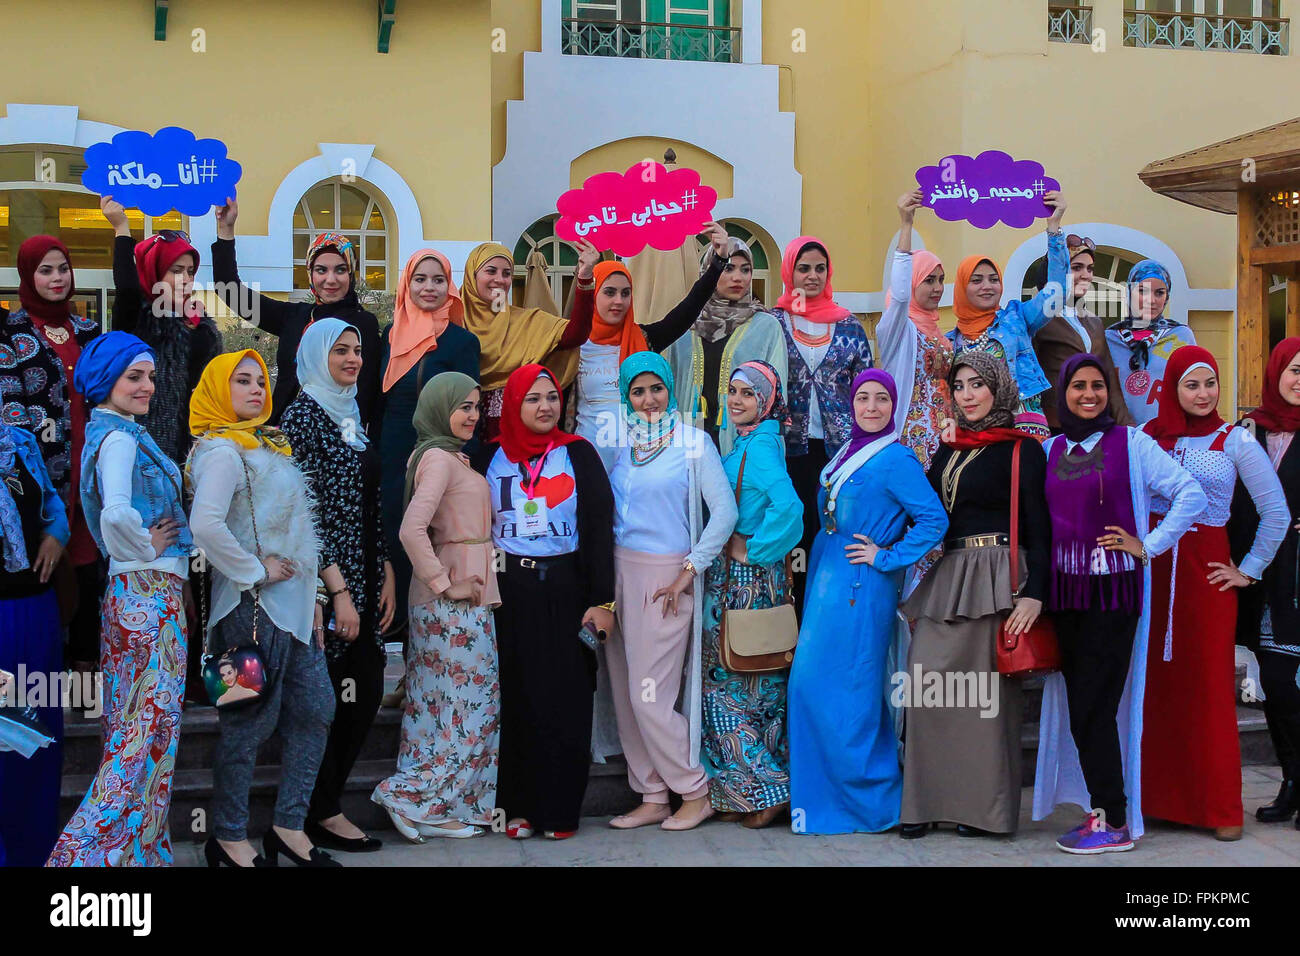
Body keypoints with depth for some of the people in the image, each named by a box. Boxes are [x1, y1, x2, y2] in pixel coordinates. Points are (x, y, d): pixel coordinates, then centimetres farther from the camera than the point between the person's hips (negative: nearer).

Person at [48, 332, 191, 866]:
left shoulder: (117, 433, 15)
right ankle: (91, 847, -3)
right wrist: (146, 549, -15)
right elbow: (118, 515, -31)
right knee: (151, 723, -6)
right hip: (150, 593, -10)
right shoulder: (120, 438, -14)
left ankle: (136, 844, 18)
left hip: (135, 594, 10)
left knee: (134, 725, 11)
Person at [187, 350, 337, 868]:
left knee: (316, 710, 10)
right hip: (254, 607, -9)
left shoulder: (268, 448, 18)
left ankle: (289, 828, 19)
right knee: (252, 723, -2)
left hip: (292, 606, 9)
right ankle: (229, 839, 11)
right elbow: (206, 524, -27)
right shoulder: (222, 450, -11)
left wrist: (310, 596, 18)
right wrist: (255, 571, -18)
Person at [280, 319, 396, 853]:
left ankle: (327, 807, 20)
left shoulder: (352, 416, 15)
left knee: (364, 696, 9)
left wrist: (387, 576, 10)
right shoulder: (303, 415, -10)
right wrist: (339, 590, -19)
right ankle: (320, 816, 12)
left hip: (366, 582, 8)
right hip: (327, 583, -8)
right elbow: (306, 510, -16)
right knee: (330, 701, -1)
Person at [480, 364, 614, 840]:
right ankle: (519, 807, 11)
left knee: (565, 700, -1)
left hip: (564, 590, -1)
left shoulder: (578, 454, 3)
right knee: (517, 701, 3)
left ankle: (560, 809, 8)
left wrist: (602, 601, -8)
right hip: (508, 592, 1)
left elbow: (599, 528, -1)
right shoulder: (493, 457, 7)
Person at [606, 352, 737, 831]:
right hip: (620, 573, 6)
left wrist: (689, 571, -13)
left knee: (650, 697, -8)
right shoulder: (624, 444, 12)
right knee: (625, 696, 6)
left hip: (665, 575, -6)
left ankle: (696, 794, 8)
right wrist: (604, 583, 8)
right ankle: (652, 799, 16)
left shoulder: (693, 442, -4)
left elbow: (725, 512, -10)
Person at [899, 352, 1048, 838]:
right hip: (945, 578, 6)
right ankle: (926, 801, 4)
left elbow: (1037, 526, -7)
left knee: (986, 690, -4)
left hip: (995, 577, -6)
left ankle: (983, 806, 7)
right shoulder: (947, 452, 17)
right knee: (927, 684, -3)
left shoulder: (1022, 450, -1)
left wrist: (1034, 593, -15)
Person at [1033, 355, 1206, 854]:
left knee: (1091, 709, -8)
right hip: (1066, 588, 5)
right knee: (1079, 707, 5)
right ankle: (1103, 810, 14)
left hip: (1114, 588, -5)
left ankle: (1114, 821, 1)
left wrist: (1149, 545, -6)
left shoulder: (1131, 443, -1)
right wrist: (1038, 582, 11)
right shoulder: (1052, 449, 13)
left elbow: (1191, 493, -3)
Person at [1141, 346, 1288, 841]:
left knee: (1208, 685, 0)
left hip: (1205, 569, -2)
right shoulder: (1147, 435, 7)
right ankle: (1157, 795, 13)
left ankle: (1220, 807, 8)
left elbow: (1277, 512, 0)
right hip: (1151, 568, 2)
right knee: (1155, 682, 3)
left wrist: (1248, 570, 0)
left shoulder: (1235, 441, 1)